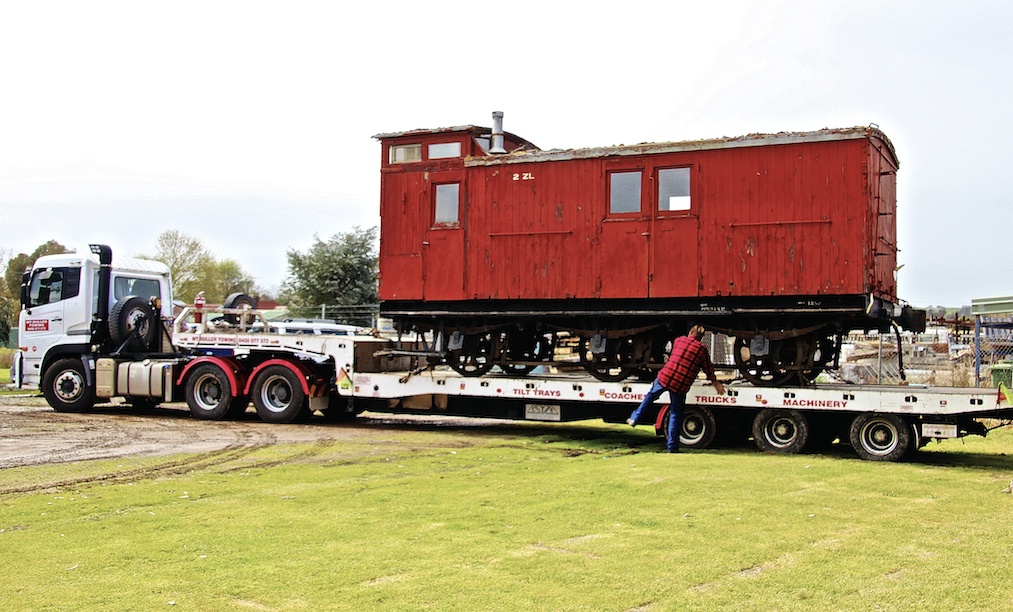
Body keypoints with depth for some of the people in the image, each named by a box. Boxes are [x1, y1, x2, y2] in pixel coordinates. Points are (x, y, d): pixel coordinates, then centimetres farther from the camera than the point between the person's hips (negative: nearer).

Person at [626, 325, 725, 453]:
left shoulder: (679, 340, 12)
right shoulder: (702, 349, 5)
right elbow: (708, 369, 12)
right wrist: (715, 383, 27)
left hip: (664, 377, 2)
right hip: (681, 386, -2)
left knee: (651, 395, 30)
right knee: (676, 415, 8)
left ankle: (634, 418, 34)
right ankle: (672, 447, 12)